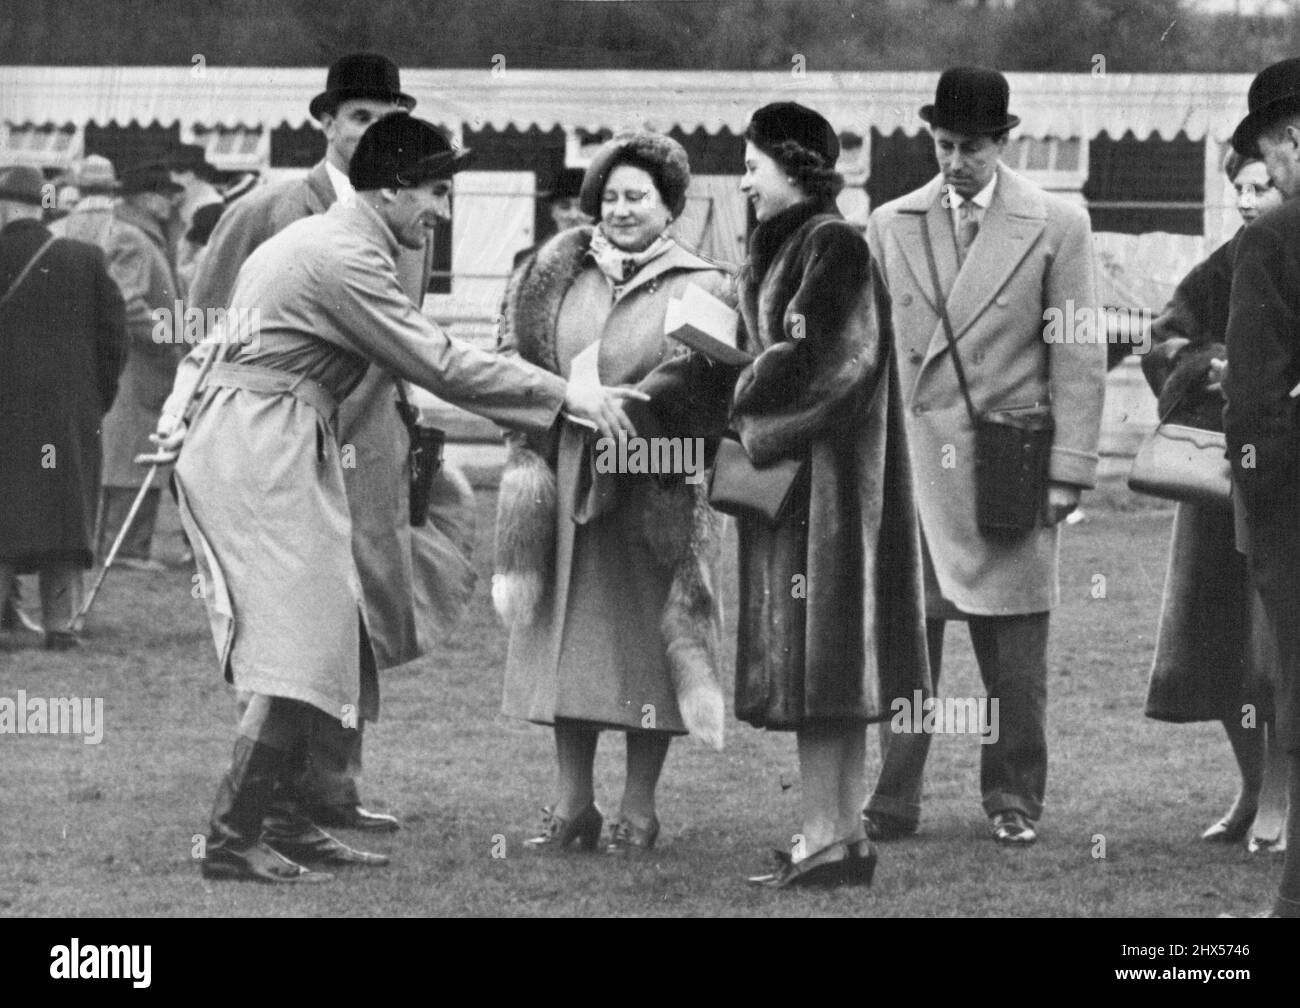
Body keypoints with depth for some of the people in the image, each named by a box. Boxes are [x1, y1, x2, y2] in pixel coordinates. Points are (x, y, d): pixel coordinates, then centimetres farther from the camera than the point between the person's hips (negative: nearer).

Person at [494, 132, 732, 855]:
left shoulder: (700, 287, -1)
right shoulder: (563, 276, 10)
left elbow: (701, 385, -12)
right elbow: (522, 358, 13)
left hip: (656, 487, -4)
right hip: (568, 479, 4)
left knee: (647, 639, -1)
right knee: (568, 633, 5)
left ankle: (639, 809, 6)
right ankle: (573, 807, 11)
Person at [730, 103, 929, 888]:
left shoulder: (833, 246, -13)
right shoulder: (790, 246, 15)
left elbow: (822, 361, -19)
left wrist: (750, 410, -7)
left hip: (823, 480, -9)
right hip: (794, 475, 9)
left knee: (812, 655, -9)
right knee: (830, 673, 10)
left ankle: (828, 839, -8)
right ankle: (840, 836, 12)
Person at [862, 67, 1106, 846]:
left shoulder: (1057, 226, 1)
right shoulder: (891, 226, 9)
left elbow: (1079, 359, 0)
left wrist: (1068, 469, -6)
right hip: (909, 461, 2)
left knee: (1014, 650, 3)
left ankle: (1014, 798, 14)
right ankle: (892, 802, 3)